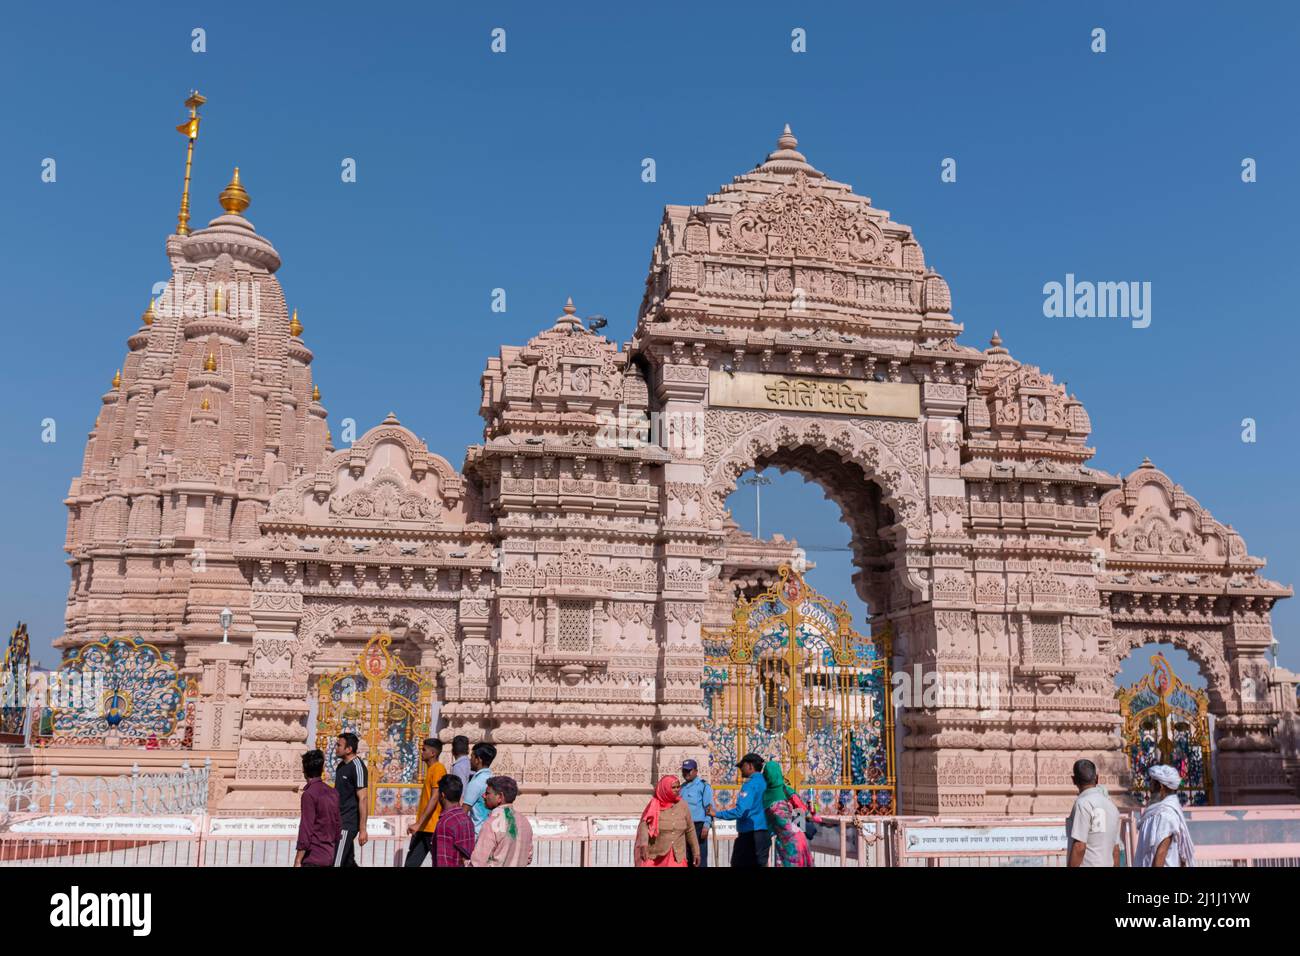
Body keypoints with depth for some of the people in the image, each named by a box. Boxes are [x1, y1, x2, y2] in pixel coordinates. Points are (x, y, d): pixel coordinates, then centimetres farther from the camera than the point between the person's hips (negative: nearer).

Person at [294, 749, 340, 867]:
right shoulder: (333, 792, 8)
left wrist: (298, 861, -11)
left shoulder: (309, 794, -13)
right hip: (330, 857, 7)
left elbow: (306, 830, -16)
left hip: (313, 859, -7)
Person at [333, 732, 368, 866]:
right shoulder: (341, 765, 11)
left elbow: (363, 799, -19)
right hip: (340, 821, 9)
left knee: (335, 862, -9)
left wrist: (362, 829, -21)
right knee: (349, 863, 13)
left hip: (348, 824, -9)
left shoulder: (357, 767, -16)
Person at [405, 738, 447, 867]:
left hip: (432, 827, -9)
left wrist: (418, 823, -24)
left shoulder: (438, 769, -14)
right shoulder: (430, 769, 16)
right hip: (423, 827, 9)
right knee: (411, 863, 9)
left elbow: (434, 798, -21)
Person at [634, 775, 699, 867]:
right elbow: (644, 825, -18)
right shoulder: (654, 806, -6)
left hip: (677, 858, 2)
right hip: (656, 857, -2)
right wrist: (644, 844, -35)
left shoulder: (683, 806, 4)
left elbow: (690, 830, 14)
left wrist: (696, 852, 16)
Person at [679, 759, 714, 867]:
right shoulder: (682, 787, 17)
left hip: (698, 826, -7)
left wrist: (706, 826, -17)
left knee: (700, 858, -7)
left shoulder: (703, 785, -3)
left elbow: (709, 807, -9)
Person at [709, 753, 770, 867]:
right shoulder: (766, 783, 9)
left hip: (750, 833, -8)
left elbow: (740, 812, -19)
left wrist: (716, 814, -11)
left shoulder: (750, 784, -14)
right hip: (765, 833, 8)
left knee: (739, 863, -1)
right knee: (761, 863, 11)